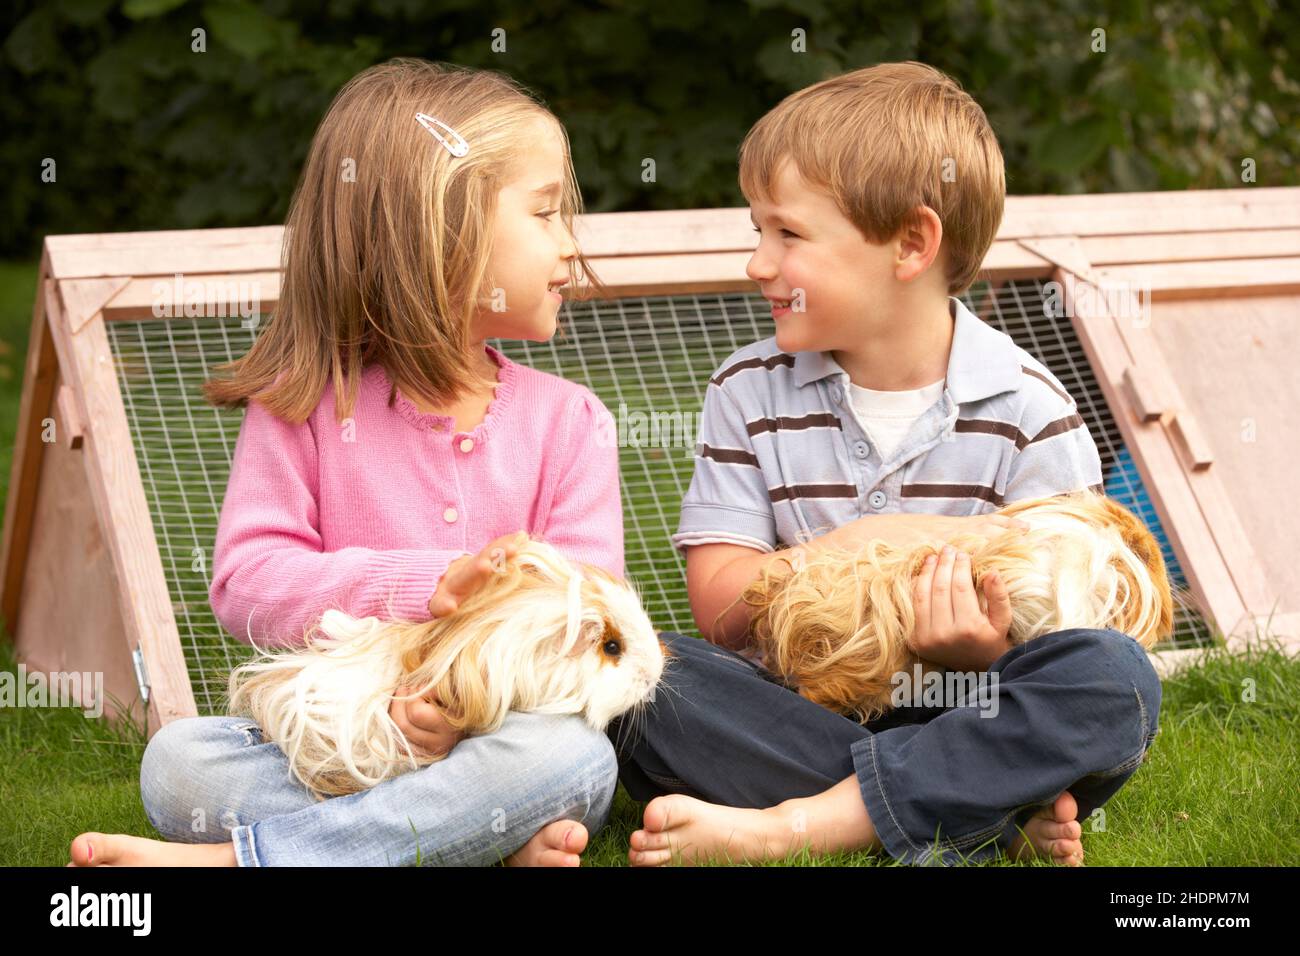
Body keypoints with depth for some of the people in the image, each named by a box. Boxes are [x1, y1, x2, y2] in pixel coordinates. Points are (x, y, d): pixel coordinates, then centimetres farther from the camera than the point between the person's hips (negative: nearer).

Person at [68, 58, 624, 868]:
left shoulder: (566, 420, 7)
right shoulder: (303, 408, 3)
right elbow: (246, 586, -9)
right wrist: (425, 587, -22)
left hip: (494, 735, 1)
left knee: (577, 757, -33)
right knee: (177, 760, -26)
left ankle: (231, 857, -30)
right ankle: (501, 836, -31)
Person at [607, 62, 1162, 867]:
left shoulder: (1029, 411, -1)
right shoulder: (749, 394, 5)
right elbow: (721, 609, -2)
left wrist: (983, 644, -27)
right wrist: (869, 543, -17)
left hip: (962, 713, -1)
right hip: (796, 720, 1)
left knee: (1116, 677, -29)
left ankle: (787, 825, -35)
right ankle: (993, 817, -28)